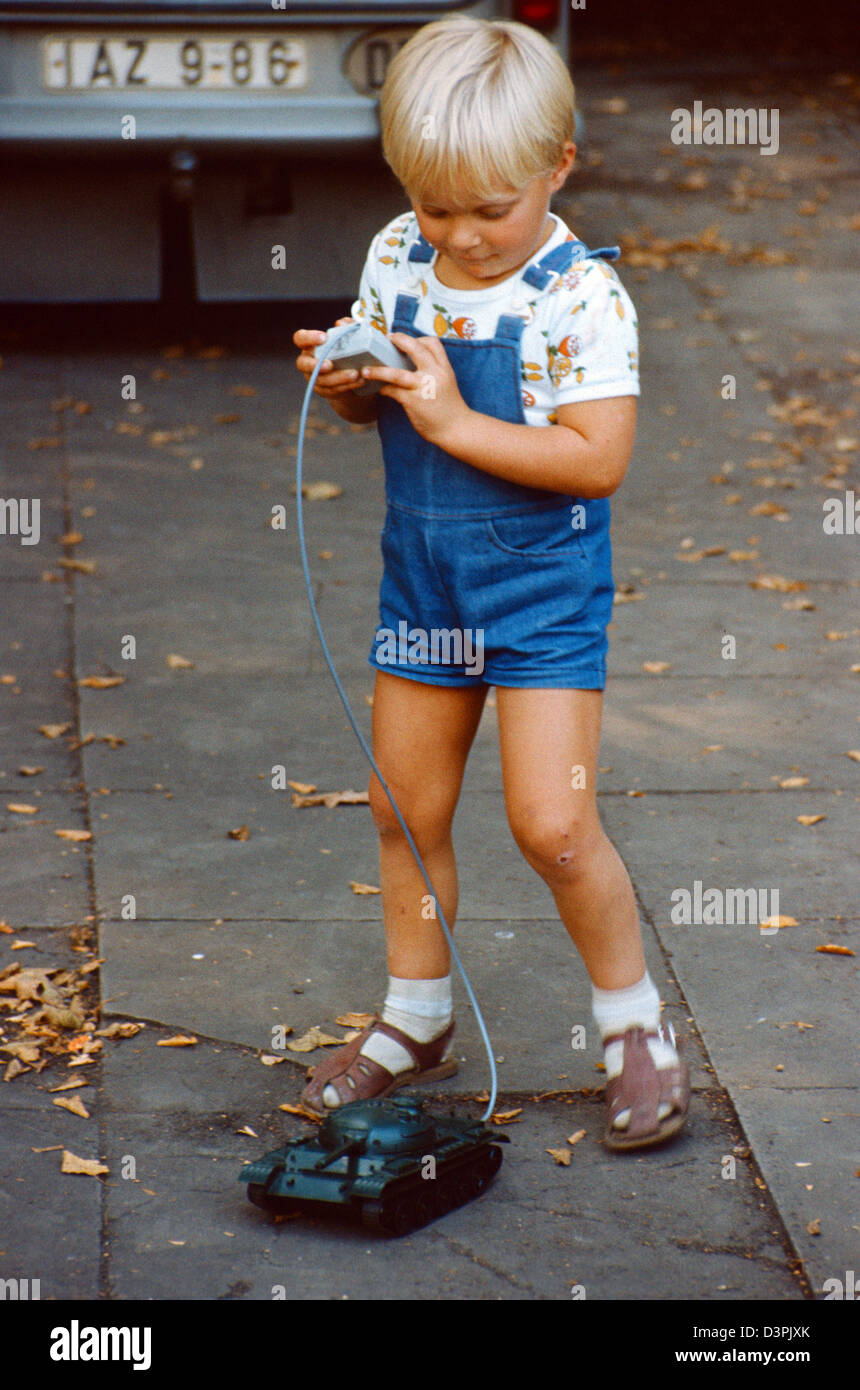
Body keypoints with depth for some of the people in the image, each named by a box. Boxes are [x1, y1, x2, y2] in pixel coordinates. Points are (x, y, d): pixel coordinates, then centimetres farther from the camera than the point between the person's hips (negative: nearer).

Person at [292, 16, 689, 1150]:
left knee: (552, 824, -8)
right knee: (405, 810, 13)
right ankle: (417, 1021, 31)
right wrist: (344, 381, -12)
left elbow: (599, 460, -24)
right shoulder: (397, 257, -1)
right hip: (423, 577, 6)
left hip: (542, 586, -6)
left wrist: (455, 422, -28)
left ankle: (633, 1022, 14)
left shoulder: (581, 295, -19)